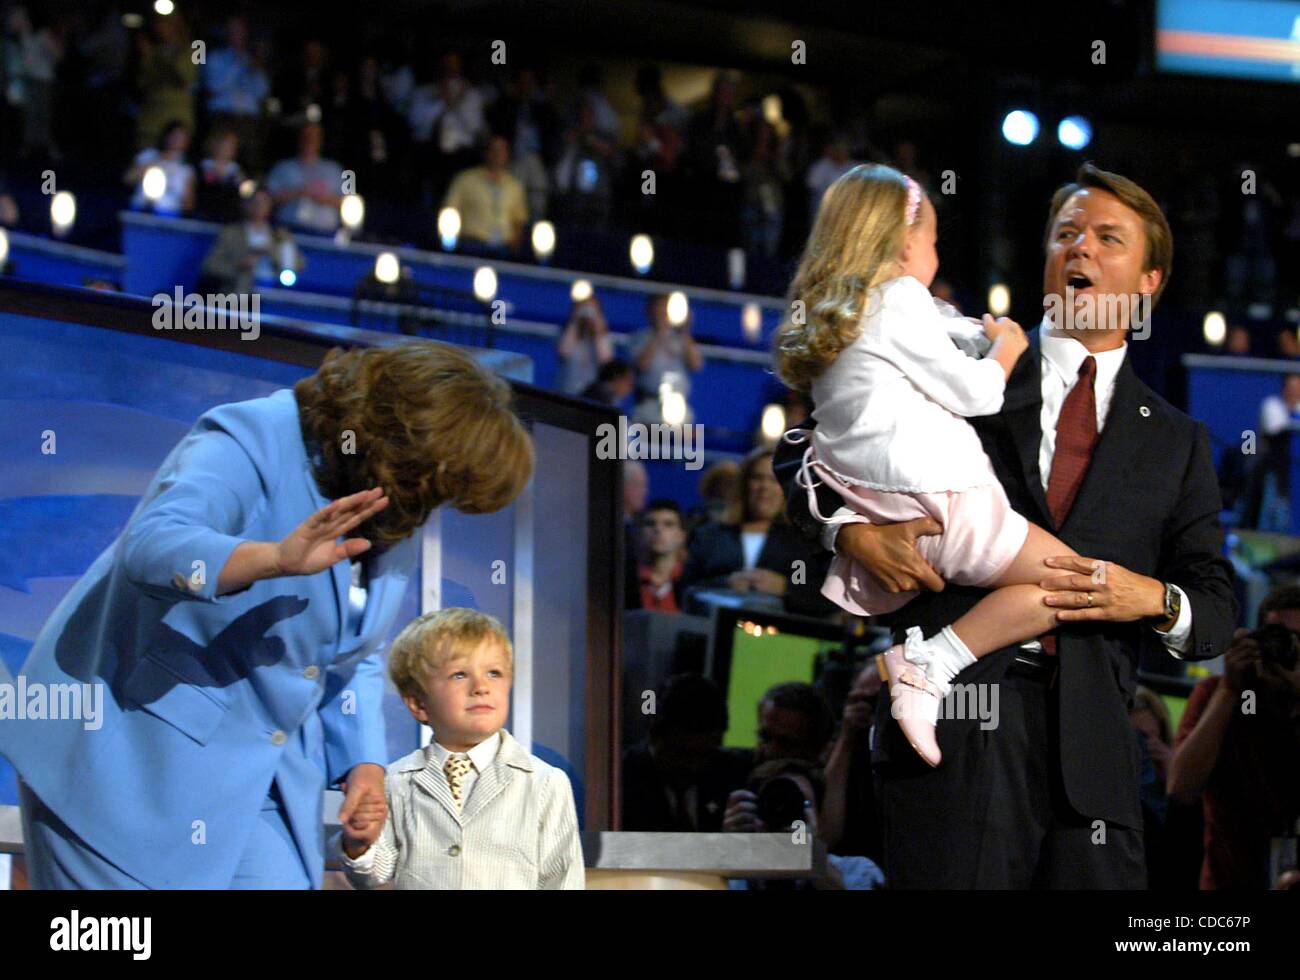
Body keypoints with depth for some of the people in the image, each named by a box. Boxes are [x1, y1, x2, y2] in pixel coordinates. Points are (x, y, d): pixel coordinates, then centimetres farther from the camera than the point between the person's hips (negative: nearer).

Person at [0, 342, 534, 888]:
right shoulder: (247, 448, -18)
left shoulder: (397, 525, 7)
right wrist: (277, 558, -54)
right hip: (136, 760, -7)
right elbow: (153, 545, -37)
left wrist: (364, 762, 4)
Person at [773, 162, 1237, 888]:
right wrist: (854, 530, -6)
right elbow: (806, 452, 14)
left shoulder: (1176, 442, 19)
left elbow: (1217, 611, 15)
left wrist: (1157, 601, -7)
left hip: (1092, 744, 2)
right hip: (954, 726, -2)